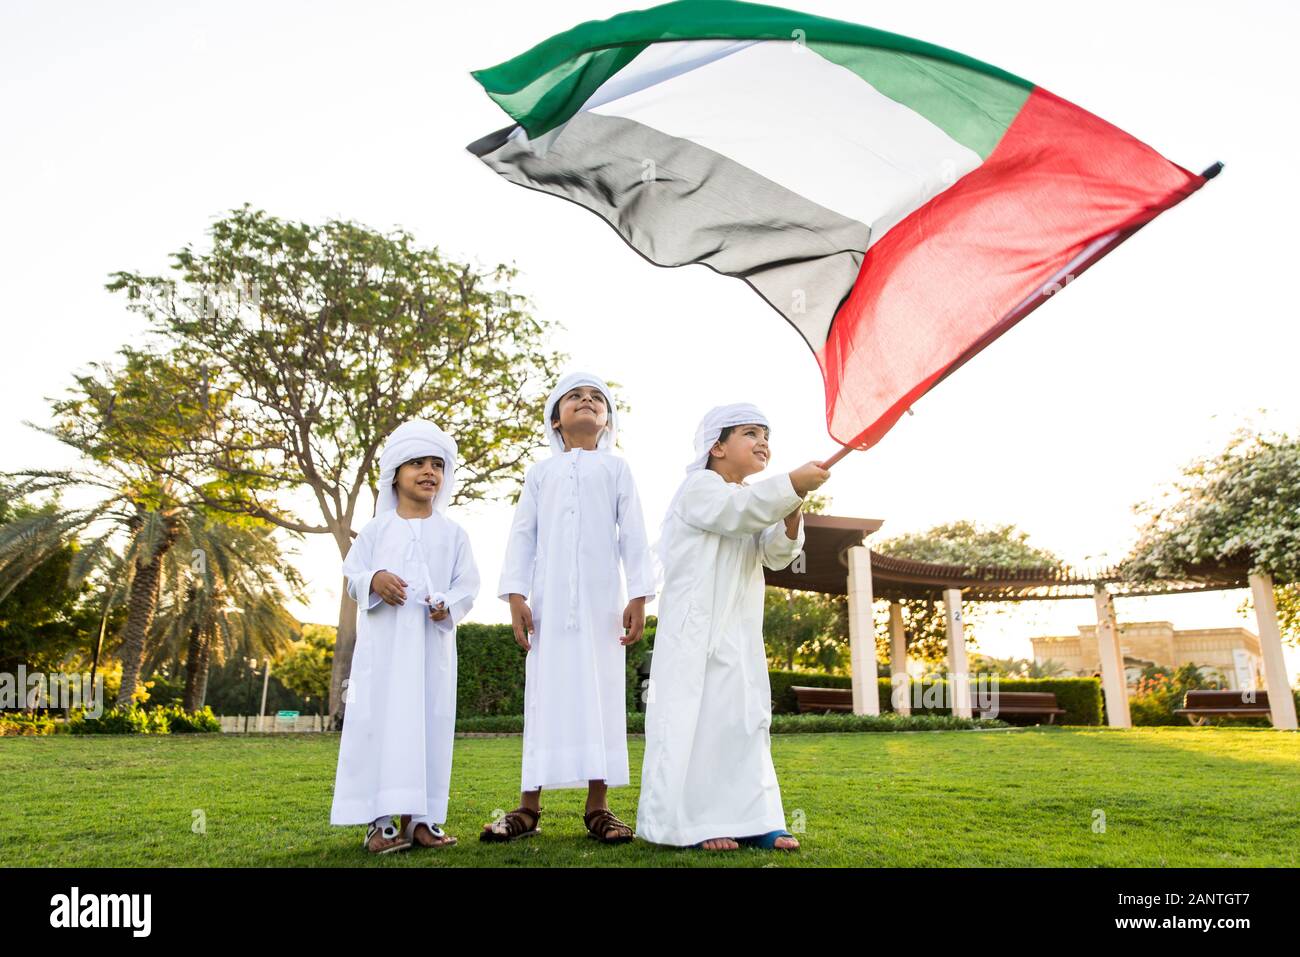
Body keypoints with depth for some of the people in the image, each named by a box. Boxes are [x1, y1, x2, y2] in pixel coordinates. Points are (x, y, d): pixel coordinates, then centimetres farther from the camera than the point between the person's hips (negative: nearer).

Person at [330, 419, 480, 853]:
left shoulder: (453, 533, 8)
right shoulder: (377, 529, 7)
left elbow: (467, 582, 4)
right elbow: (352, 572, 7)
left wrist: (449, 605, -16)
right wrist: (374, 580, -15)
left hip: (432, 640, 1)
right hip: (383, 639, -1)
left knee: (430, 722, 2)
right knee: (378, 720, -2)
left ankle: (421, 816, 10)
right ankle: (379, 818, 4)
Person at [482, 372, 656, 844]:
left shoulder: (615, 468, 12)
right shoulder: (541, 472, 14)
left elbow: (633, 535, 6)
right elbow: (523, 535, 8)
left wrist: (639, 596, -2)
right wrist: (516, 595, -2)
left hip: (601, 600, 0)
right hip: (549, 600, 1)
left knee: (601, 694, -1)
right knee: (545, 694, 2)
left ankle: (598, 806, 4)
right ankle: (528, 806, 7)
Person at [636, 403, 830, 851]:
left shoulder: (757, 501, 21)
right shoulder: (699, 486, -5)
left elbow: (776, 554, 10)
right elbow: (736, 511, -25)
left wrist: (790, 521, -10)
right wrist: (792, 485, -29)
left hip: (740, 634, 8)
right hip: (696, 630, -8)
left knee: (745, 719, 7)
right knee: (695, 721, -8)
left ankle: (750, 819, 13)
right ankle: (689, 823, -1)